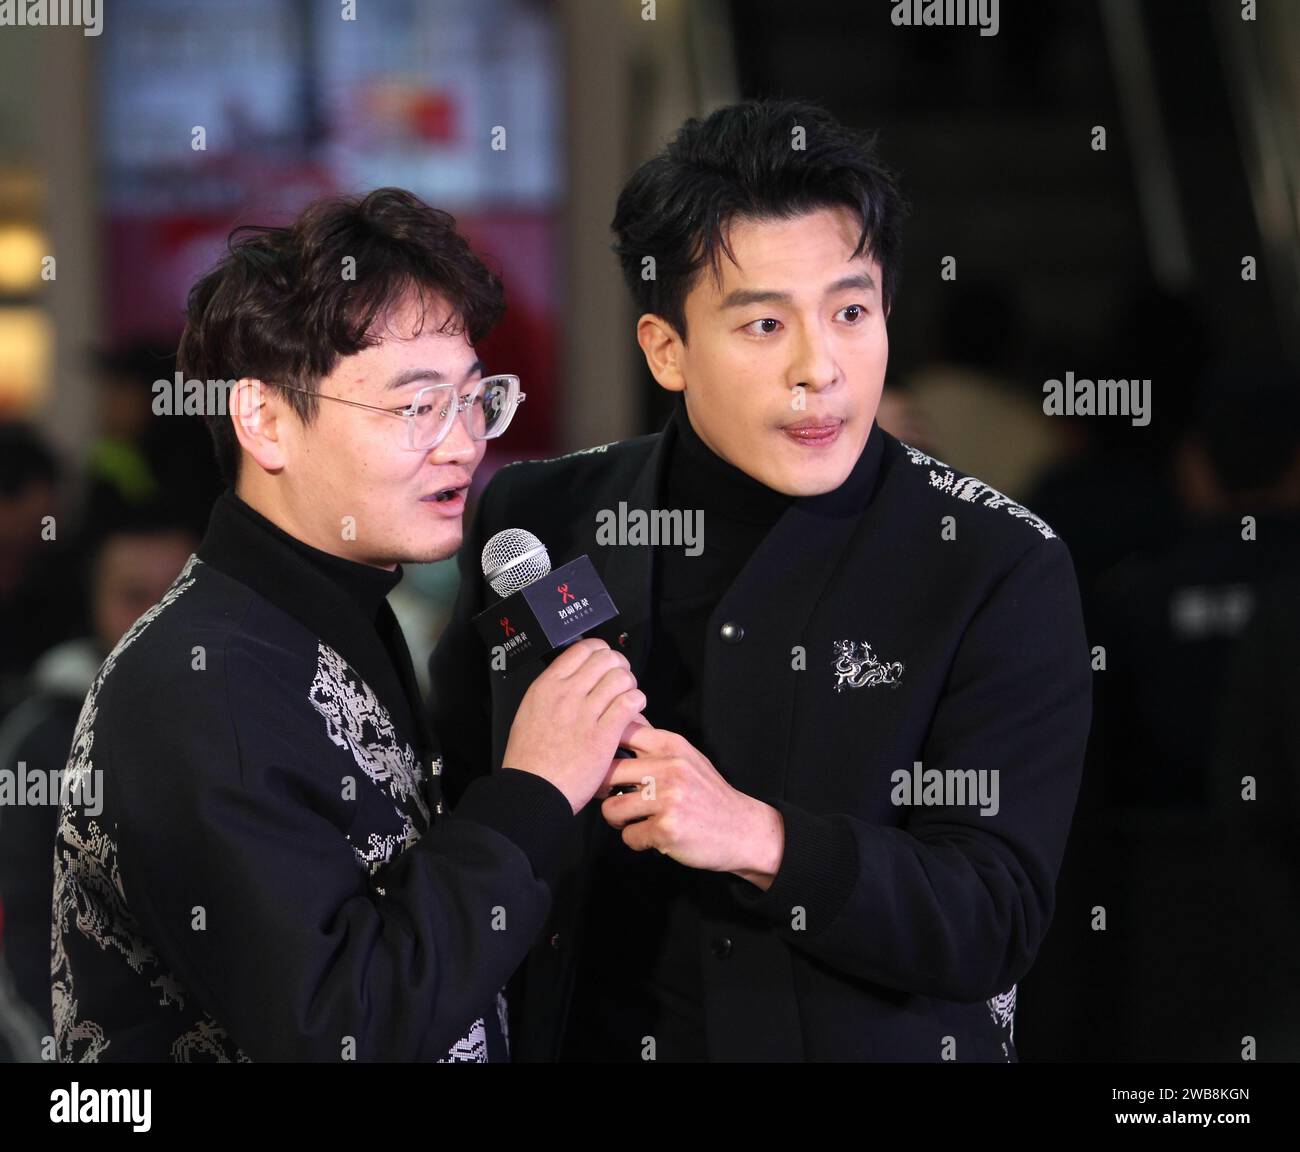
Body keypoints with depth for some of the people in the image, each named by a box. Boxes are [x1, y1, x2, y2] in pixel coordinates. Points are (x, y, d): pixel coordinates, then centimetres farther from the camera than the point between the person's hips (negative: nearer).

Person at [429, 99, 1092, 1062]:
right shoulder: (538, 525, -5)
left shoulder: (1002, 568, -14)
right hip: (585, 1036, 3)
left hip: (876, 1042, -2)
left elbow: (994, 925, -19)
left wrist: (759, 840, -31)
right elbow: (451, 795, 7)